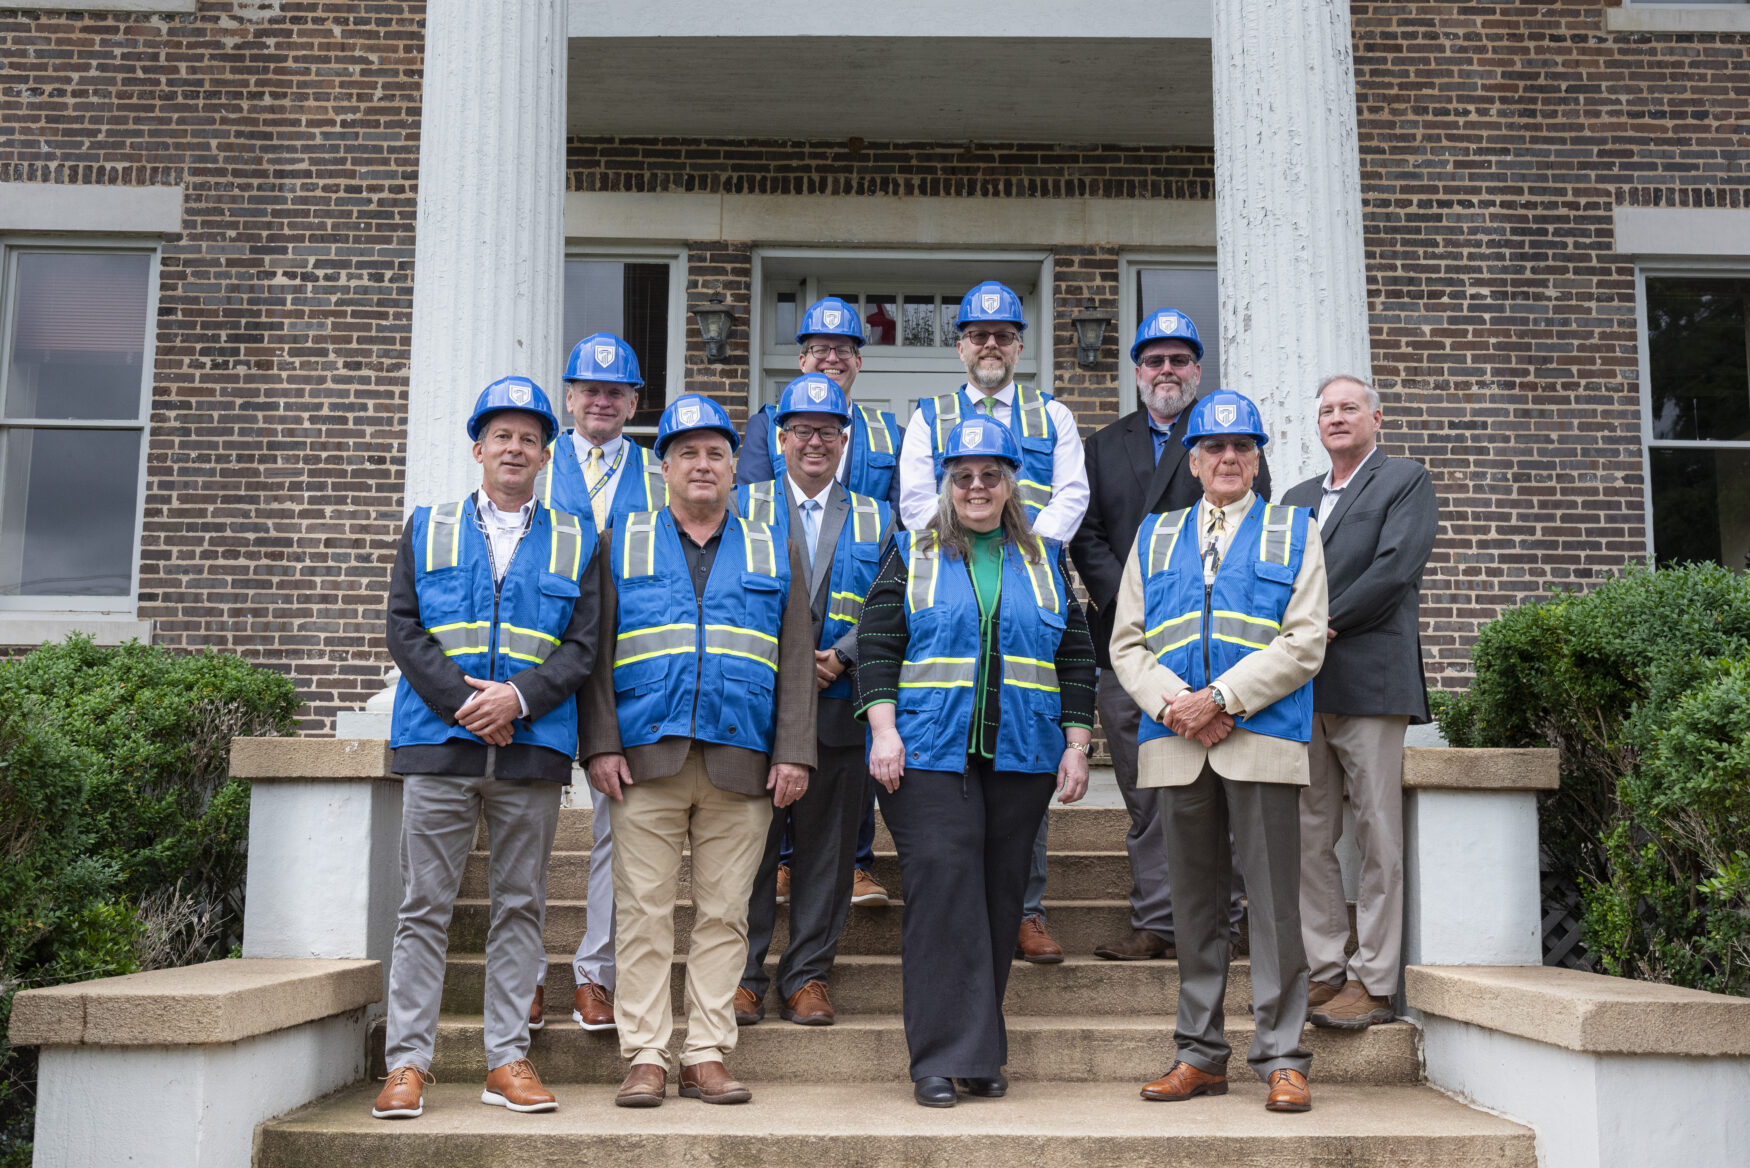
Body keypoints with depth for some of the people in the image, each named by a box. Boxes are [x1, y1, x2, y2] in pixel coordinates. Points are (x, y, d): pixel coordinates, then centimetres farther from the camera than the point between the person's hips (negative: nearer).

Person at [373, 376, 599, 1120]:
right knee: (425, 906, 1)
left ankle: (508, 1060, 12)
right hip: (438, 747, 0)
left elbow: (582, 646, 4)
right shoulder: (428, 529, 12)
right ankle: (408, 1062, 6)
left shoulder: (575, 542, 11)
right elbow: (403, 630, 3)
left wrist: (518, 697, -12)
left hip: (532, 747, 1)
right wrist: (461, 699, -10)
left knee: (520, 905, 5)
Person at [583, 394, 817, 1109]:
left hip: (742, 767, 1)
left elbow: (796, 663, 9)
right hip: (645, 761, -1)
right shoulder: (622, 545, 11)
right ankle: (645, 1058, 7)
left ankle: (707, 1056, 11)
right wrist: (601, 747, -5)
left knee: (724, 915, 4)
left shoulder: (774, 554, 14)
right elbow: (596, 654, 6)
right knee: (644, 914, -1)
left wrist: (793, 753, -1)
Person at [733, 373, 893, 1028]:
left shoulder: (875, 519, 12)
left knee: (826, 848, 5)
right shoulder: (744, 506, 8)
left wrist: (837, 657, -13)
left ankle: (808, 976, 15)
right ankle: (742, 975, 11)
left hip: (838, 711, 1)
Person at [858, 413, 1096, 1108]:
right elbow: (878, 645, 3)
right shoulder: (912, 555, 9)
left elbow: (1076, 657, 14)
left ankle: (981, 1054, 14)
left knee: (999, 900, 5)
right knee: (941, 891, -10)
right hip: (929, 755, -2)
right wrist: (883, 730, -9)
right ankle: (941, 1059, -6)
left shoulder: (1045, 561, 15)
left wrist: (1076, 745, 6)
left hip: (1020, 759, 3)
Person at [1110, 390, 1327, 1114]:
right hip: (1176, 747, 3)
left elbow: (1303, 644, -1)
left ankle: (1282, 1059, 5)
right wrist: (1173, 704, -8)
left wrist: (1221, 699, -12)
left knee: (1274, 903, -3)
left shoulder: (1294, 534, 10)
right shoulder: (1155, 538, 17)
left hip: (1263, 743, -2)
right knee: (1194, 903, 8)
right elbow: (1127, 645, 11)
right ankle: (1200, 1055, 17)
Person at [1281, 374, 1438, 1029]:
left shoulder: (1406, 481, 6)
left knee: (1377, 836, -3)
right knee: (1308, 836, 5)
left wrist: (1326, 624, -12)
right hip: (1301, 684, 6)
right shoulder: (1298, 497, 24)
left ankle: (1372, 982, 1)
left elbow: (1395, 568, -8)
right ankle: (1324, 970, 13)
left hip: (1368, 679, -6)